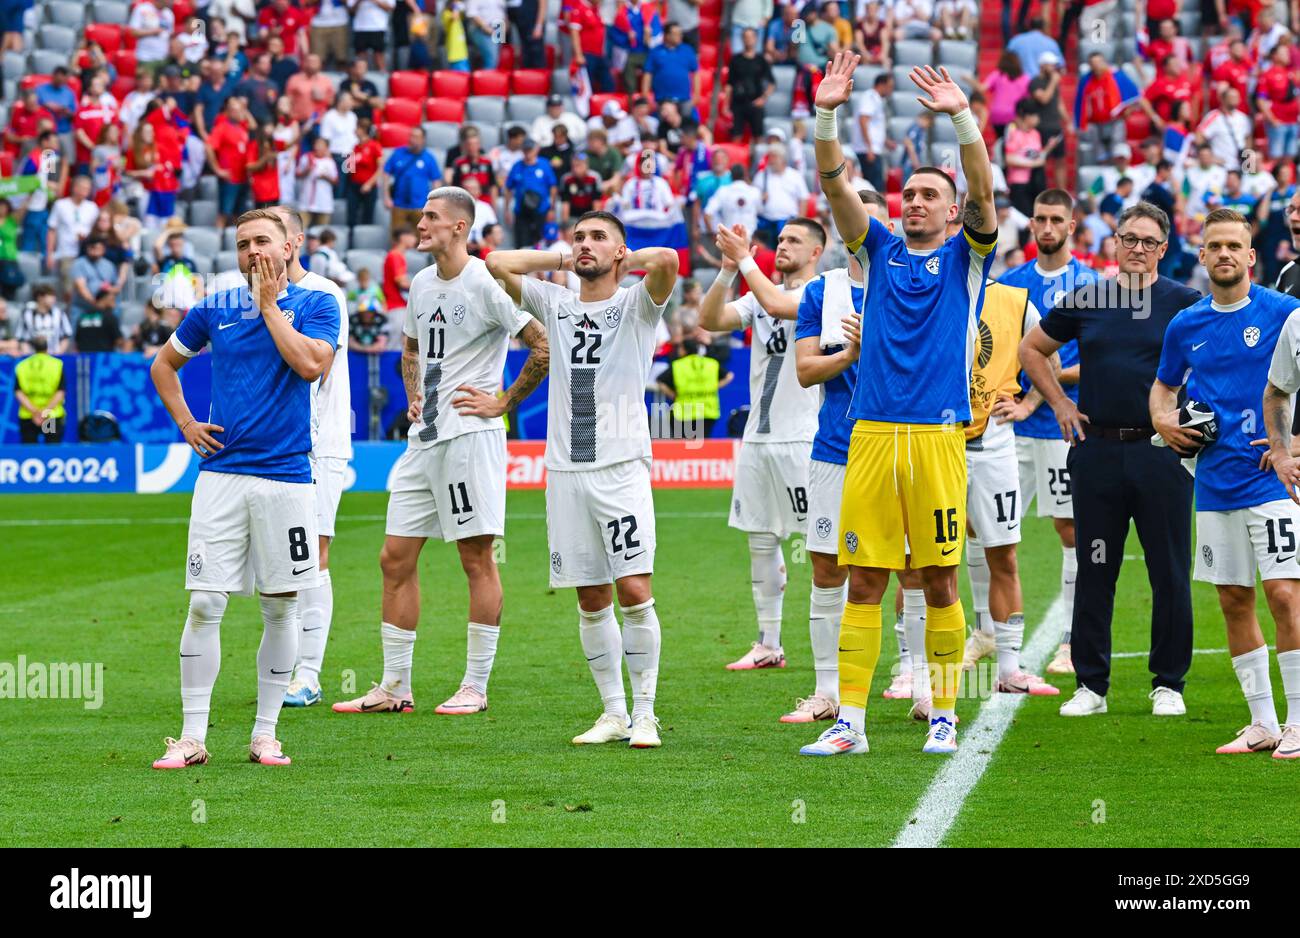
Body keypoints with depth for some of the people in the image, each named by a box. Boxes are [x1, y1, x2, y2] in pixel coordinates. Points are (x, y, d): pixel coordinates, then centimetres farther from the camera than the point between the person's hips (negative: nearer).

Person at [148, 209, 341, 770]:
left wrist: (269, 305, -8)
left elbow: (310, 364, -16)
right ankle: (192, 738, -1)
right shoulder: (215, 309, 9)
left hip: (286, 476, -1)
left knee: (280, 607, 3)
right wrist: (185, 423, 10)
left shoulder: (315, 305, 3)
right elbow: (164, 364, 23)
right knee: (204, 604, -5)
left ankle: (265, 734, 13)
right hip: (221, 473, 1)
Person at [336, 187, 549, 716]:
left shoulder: (486, 284, -11)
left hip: (470, 435, -8)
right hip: (423, 437, 8)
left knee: (477, 559, -2)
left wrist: (504, 401, -10)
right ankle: (394, 688, 11)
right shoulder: (421, 284, 15)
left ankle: (475, 687, 3)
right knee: (396, 558, 6)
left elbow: (545, 345, -14)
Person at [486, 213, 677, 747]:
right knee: (591, 600, 6)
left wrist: (628, 260, 1)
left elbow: (668, 260, -17)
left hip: (621, 467, -4)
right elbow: (497, 263, 8)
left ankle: (645, 713, -5)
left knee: (634, 590, -12)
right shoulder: (555, 303, 16)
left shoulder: (636, 305, 3)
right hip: (565, 469, 4)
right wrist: (558, 259, 13)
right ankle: (613, 713, 13)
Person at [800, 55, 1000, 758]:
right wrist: (825, 116, -11)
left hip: (937, 435, -2)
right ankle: (850, 721, 4)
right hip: (871, 436, 2)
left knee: (938, 582, 3)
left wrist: (962, 117, -22)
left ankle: (943, 716, 12)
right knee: (863, 581, 2)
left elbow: (982, 191, -9)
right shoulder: (881, 252, 14)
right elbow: (834, 185, 4)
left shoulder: (966, 256, 8)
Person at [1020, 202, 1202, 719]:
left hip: (1162, 454, -2)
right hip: (1097, 452, 2)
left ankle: (1169, 684, 12)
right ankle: (1091, 684, 12)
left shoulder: (1184, 303, 0)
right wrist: (1060, 403, 10)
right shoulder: (1084, 301, 7)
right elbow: (1031, 349, 20)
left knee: (1170, 573, 1)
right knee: (1094, 572, 5)